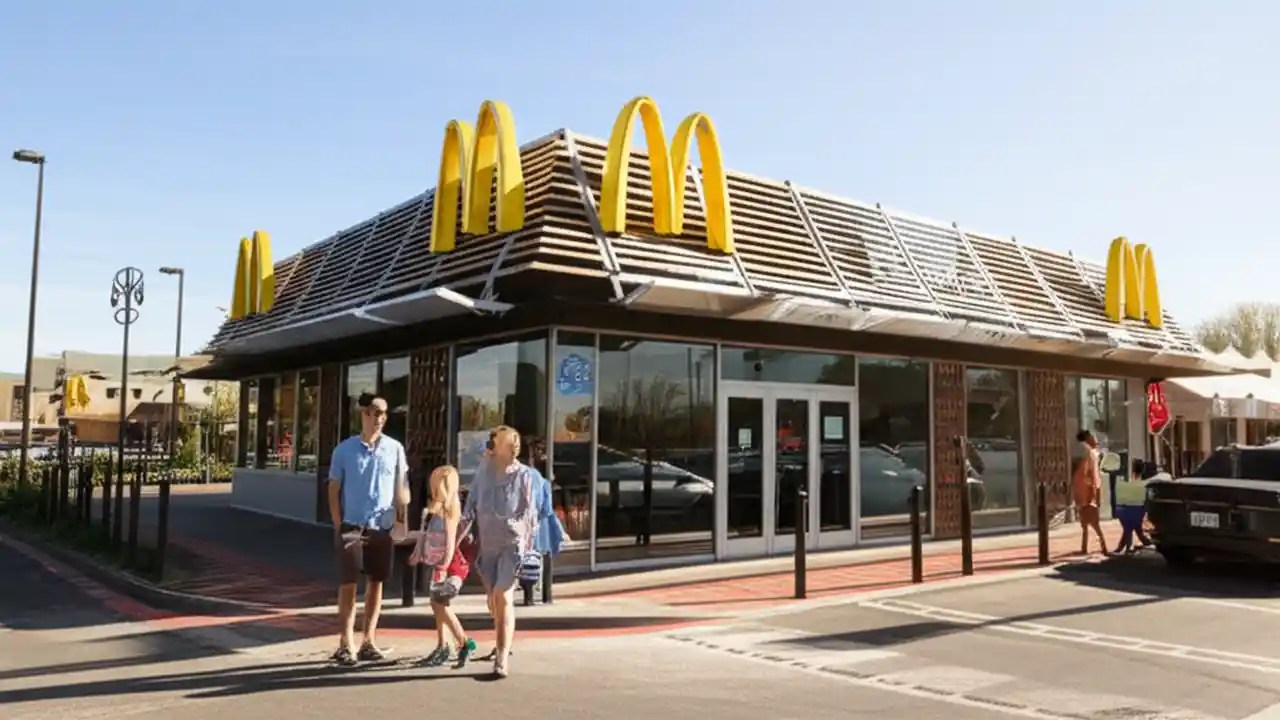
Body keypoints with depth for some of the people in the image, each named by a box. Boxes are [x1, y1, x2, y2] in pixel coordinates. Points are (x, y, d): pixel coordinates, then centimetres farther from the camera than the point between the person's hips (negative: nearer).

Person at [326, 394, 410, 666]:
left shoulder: (395, 449, 2)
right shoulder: (344, 449, -1)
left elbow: (400, 489, 6)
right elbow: (334, 489, 1)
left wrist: (401, 522, 2)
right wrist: (338, 525, -5)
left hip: (383, 527, 2)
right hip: (352, 526, -2)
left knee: (376, 583, 9)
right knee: (348, 584, 0)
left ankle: (369, 641, 19)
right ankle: (346, 643, 9)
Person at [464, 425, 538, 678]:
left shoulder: (523, 475, -7)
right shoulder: (484, 470, 2)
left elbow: (530, 514, -2)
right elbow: (471, 504, 9)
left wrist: (528, 548, -3)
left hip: (512, 543, -4)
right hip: (487, 542, 4)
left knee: (503, 596, -13)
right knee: (492, 598, 15)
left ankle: (503, 657, -10)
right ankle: (503, 642, 38)